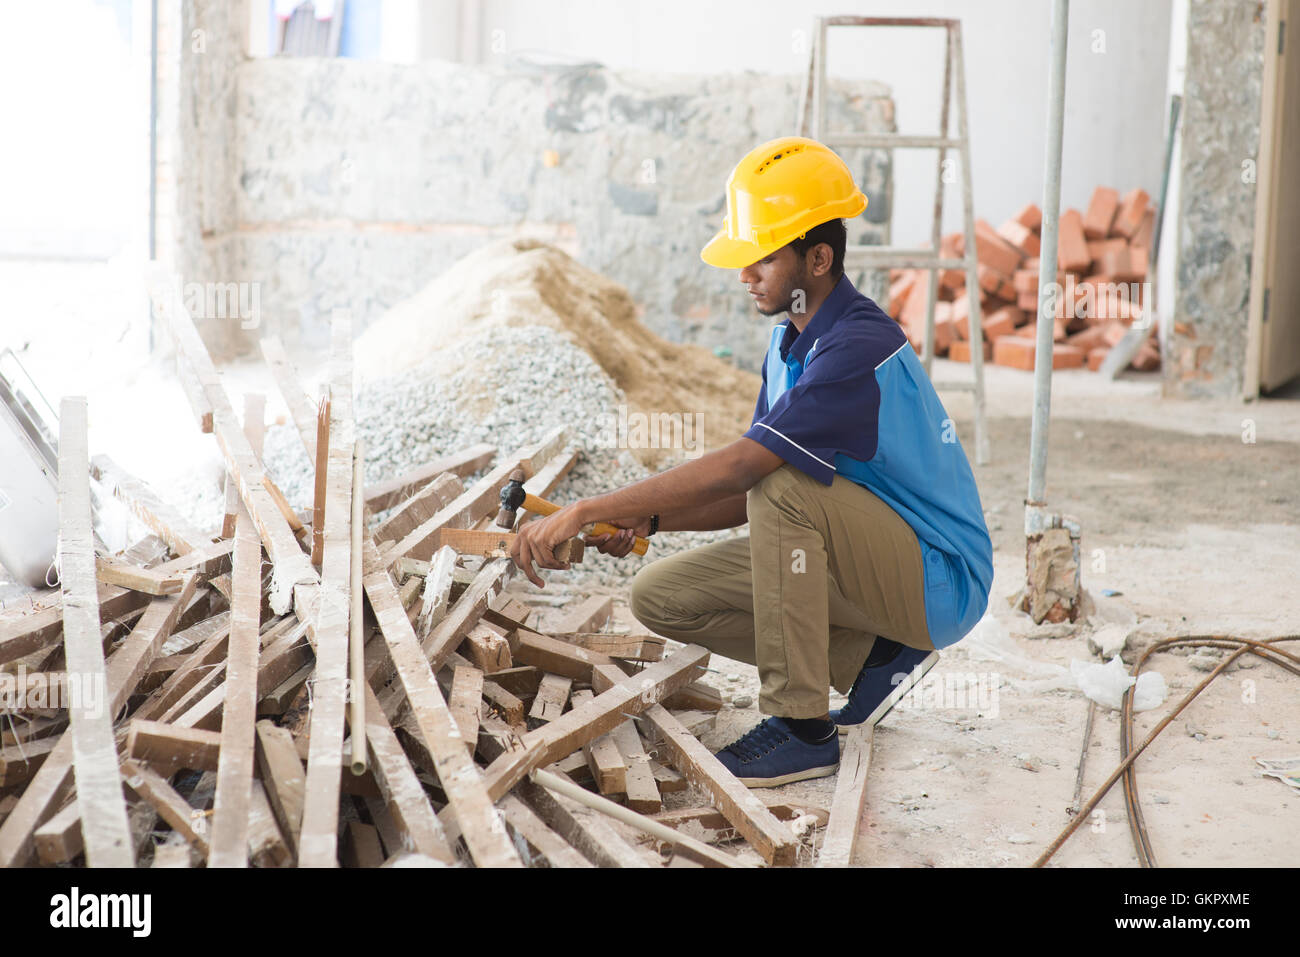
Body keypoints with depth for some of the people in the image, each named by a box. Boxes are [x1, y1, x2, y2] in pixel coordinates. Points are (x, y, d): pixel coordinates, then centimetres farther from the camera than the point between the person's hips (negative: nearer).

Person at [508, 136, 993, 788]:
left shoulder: (860, 347, -25)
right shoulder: (790, 341, 6)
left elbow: (739, 468, -32)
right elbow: (747, 492, 8)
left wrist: (586, 511, -30)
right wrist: (646, 520, -9)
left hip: (943, 581, -9)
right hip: (872, 560, 9)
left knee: (785, 485, -33)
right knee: (660, 596, -2)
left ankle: (801, 728, -24)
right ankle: (874, 658, 5)